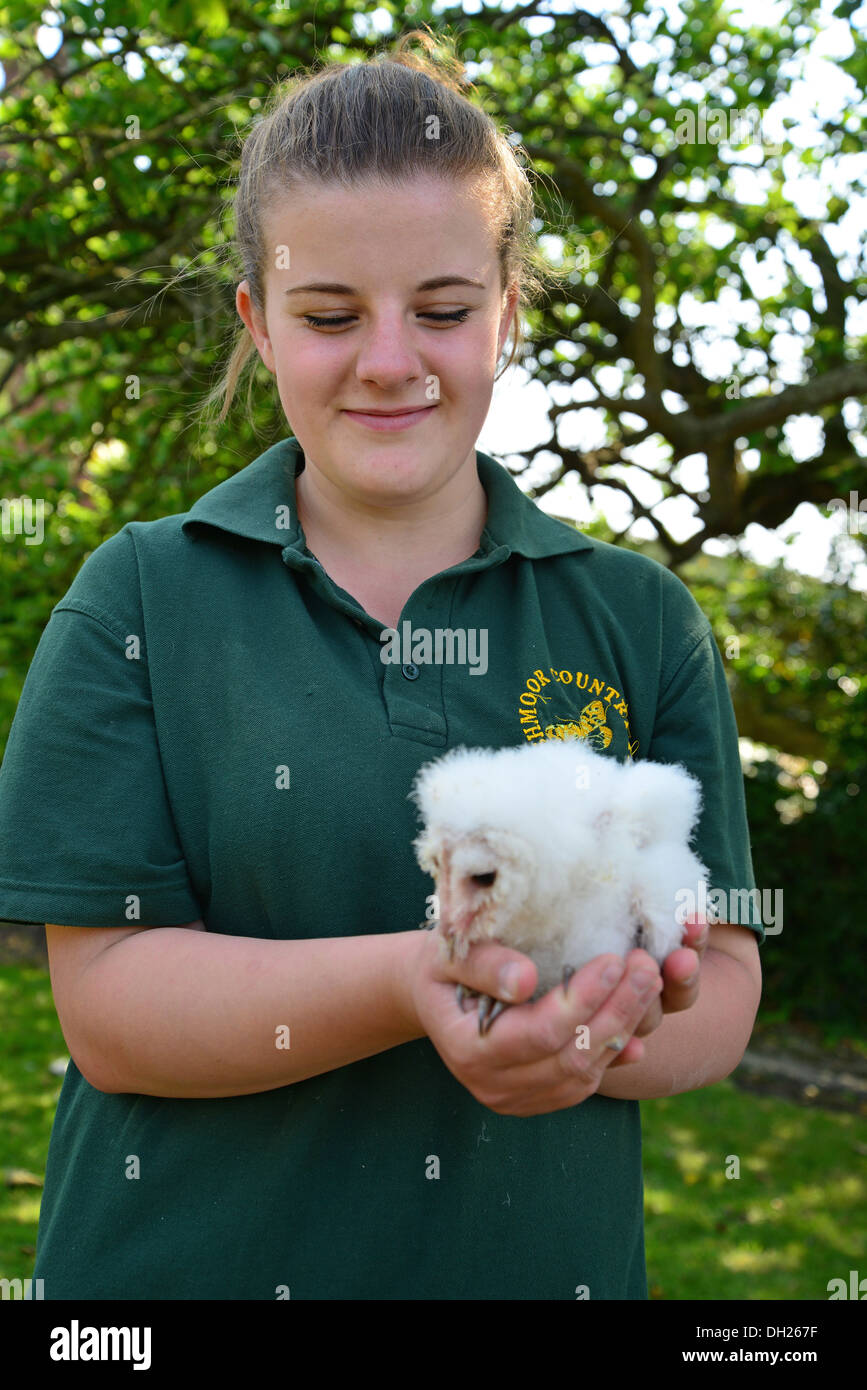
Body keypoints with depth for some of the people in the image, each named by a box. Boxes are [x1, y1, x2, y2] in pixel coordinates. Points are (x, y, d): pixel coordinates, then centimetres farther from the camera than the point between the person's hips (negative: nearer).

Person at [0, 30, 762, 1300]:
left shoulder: (640, 620, -1)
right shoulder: (140, 600, -6)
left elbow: (723, 994, -3)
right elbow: (109, 1006, -12)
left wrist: (596, 1027, -25)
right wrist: (409, 984, -27)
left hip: (541, 1257, 2)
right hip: (188, 1256, -1)